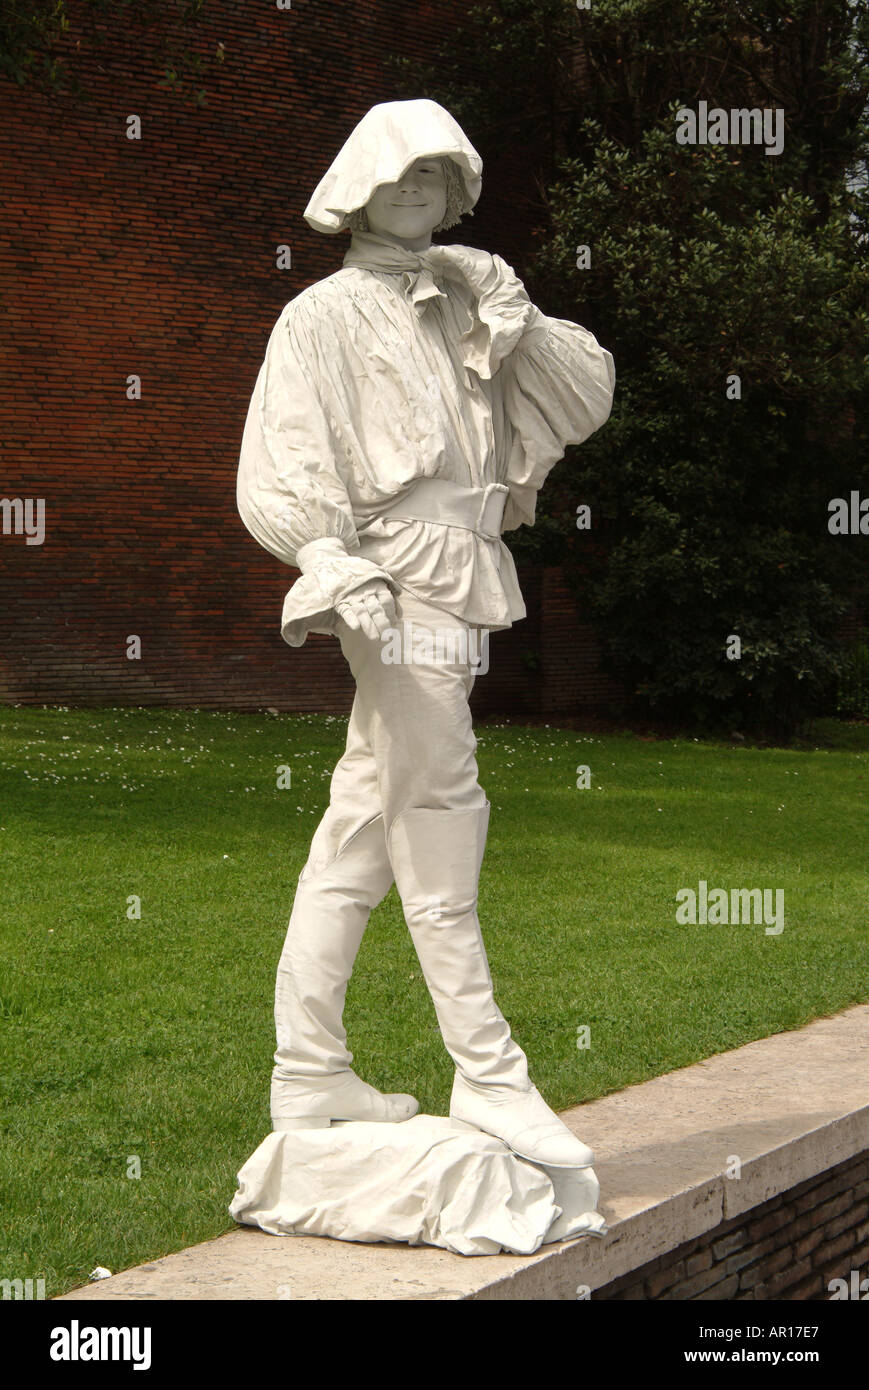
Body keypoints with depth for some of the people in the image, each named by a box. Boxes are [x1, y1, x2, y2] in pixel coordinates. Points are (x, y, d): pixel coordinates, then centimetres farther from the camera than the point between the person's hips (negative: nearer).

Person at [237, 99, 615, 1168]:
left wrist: (516, 321, -1)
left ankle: (310, 1077, 17)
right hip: (397, 581, -7)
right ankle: (488, 1078, -1)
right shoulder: (322, 318, -1)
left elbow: (587, 399, 13)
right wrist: (341, 572, -21)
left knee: (360, 835, 10)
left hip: (459, 585, 7)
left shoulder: (461, 308, 17)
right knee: (438, 826, -7)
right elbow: (276, 479, -8)